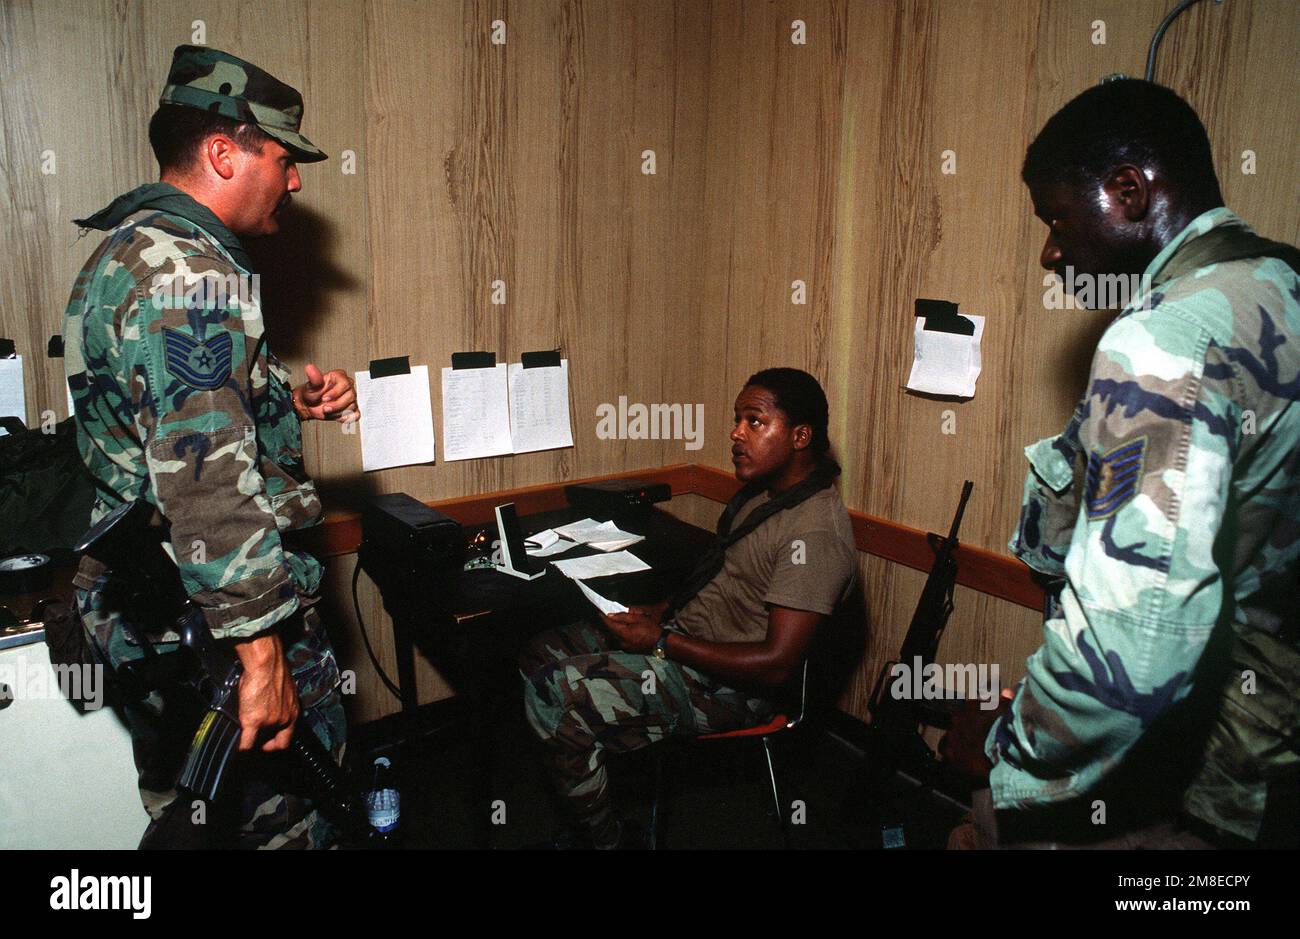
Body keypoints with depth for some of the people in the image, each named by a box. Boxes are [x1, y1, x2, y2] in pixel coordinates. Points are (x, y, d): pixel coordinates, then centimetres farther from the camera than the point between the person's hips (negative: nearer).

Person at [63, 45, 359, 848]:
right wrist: (264, 652, -26)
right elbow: (208, 479, -29)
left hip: (143, 615, 11)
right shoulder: (189, 271, -21)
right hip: (217, 627, -11)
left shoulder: (136, 248, 14)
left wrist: (292, 401, 10)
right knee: (287, 820, 5)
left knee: (189, 815, 24)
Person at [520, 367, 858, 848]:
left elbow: (776, 664, -26)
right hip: (683, 631, 10)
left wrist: (662, 643, -20)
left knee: (553, 695, -19)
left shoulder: (814, 532, -24)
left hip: (727, 683, -10)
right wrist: (660, 612, 4)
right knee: (543, 652, 7)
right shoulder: (761, 491, 7)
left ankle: (605, 836, 3)